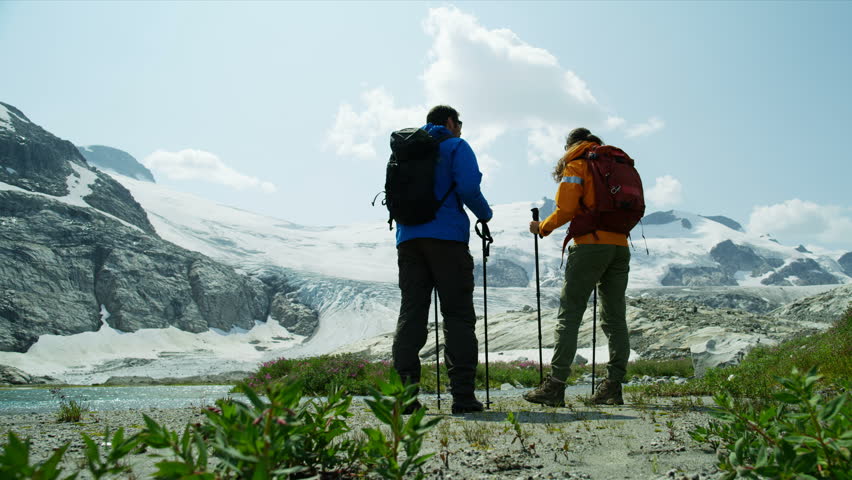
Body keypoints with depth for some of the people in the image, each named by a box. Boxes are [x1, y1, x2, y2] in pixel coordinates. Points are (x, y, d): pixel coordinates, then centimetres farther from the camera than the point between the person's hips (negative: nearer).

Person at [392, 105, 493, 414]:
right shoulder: (455, 146, 5)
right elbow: (468, 188, -10)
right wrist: (485, 214, 6)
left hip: (408, 238, 5)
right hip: (447, 237, -5)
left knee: (410, 313, 3)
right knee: (458, 315, -3)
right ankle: (462, 395, -7)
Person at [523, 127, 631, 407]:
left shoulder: (576, 166, 3)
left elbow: (565, 209, -9)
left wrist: (542, 227, 6)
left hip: (590, 245, -6)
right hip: (620, 246, 6)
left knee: (569, 315, -7)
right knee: (614, 318, 8)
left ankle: (555, 385, -10)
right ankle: (613, 386, 7)